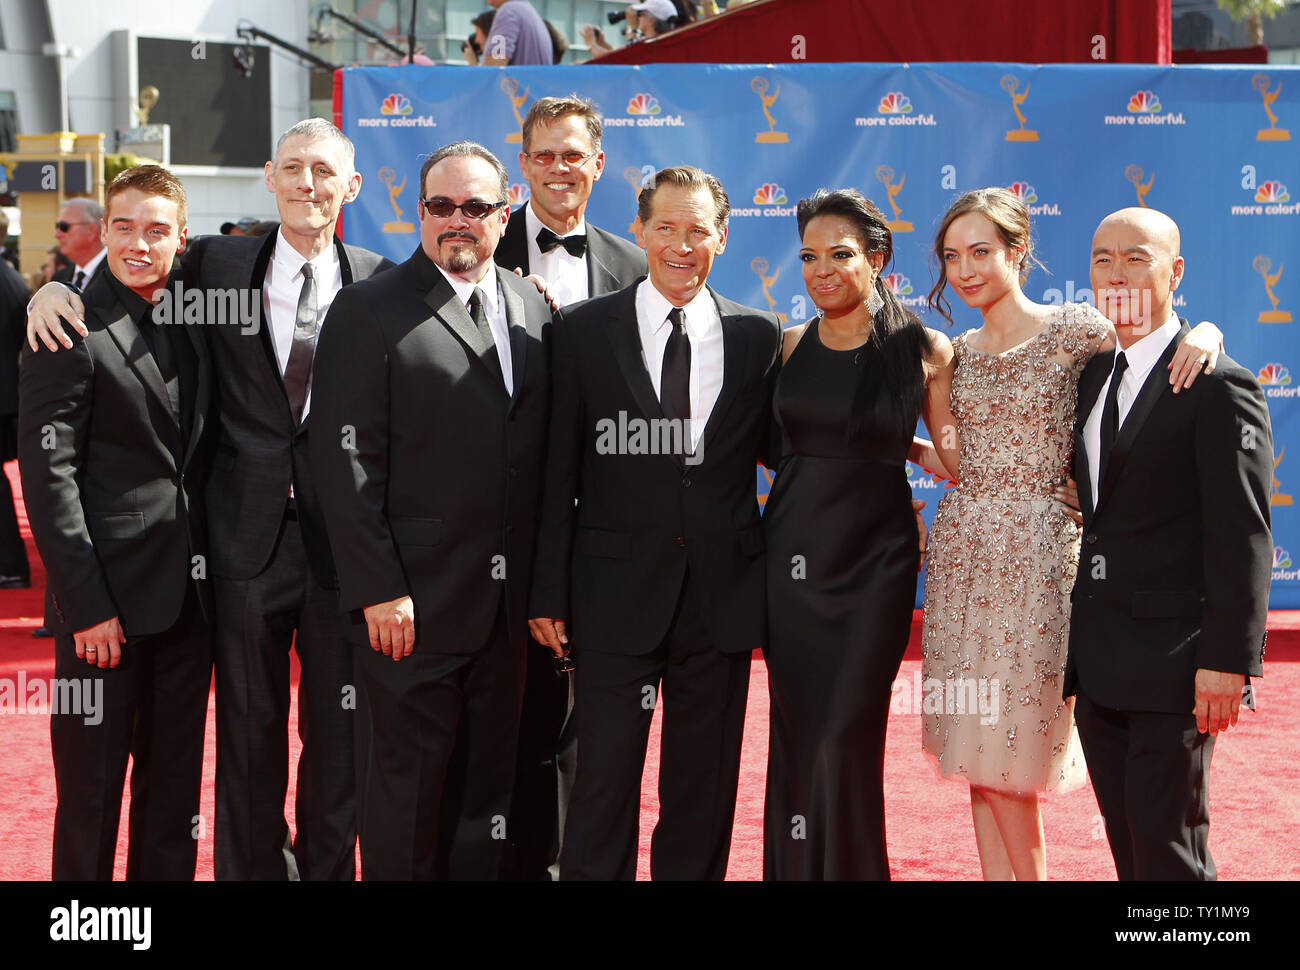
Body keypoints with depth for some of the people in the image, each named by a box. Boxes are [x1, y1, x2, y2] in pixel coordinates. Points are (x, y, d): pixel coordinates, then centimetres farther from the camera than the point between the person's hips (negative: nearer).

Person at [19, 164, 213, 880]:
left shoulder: (187, 327, 11)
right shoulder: (72, 332, -10)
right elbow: (48, 477, -13)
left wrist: (207, 568, 8)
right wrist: (87, 606, -16)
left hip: (186, 599, 6)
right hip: (107, 604, -6)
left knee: (175, 783, 13)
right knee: (92, 789, 3)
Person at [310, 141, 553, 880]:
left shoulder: (533, 308, 11)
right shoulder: (371, 311, -6)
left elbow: (542, 452, 12)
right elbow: (347, 465, -10)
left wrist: (545, 583, 7)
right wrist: (378, 590, -16)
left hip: (507, 603, 5)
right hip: (413, 600, -5)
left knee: (488, 780, 13)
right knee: (410, 778, 3)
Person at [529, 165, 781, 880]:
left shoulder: (758, 337, 5)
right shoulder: (583, 330, 0)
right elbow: (559, 472, -1)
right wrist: (549, 593, -4)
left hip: (721, 598, 2)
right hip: (616, 594, -2)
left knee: (703, 789, 10)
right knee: (604, 782, 1)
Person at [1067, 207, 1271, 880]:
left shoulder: (1217, 385, -10)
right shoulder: (1092, 375, 13)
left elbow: (1243, 537, -14)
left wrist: (1228, 659, -18)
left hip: (1172, 657, -7)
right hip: (1097, 660, 7)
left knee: (1169, 848, -1)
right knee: (1126, 842, 13)